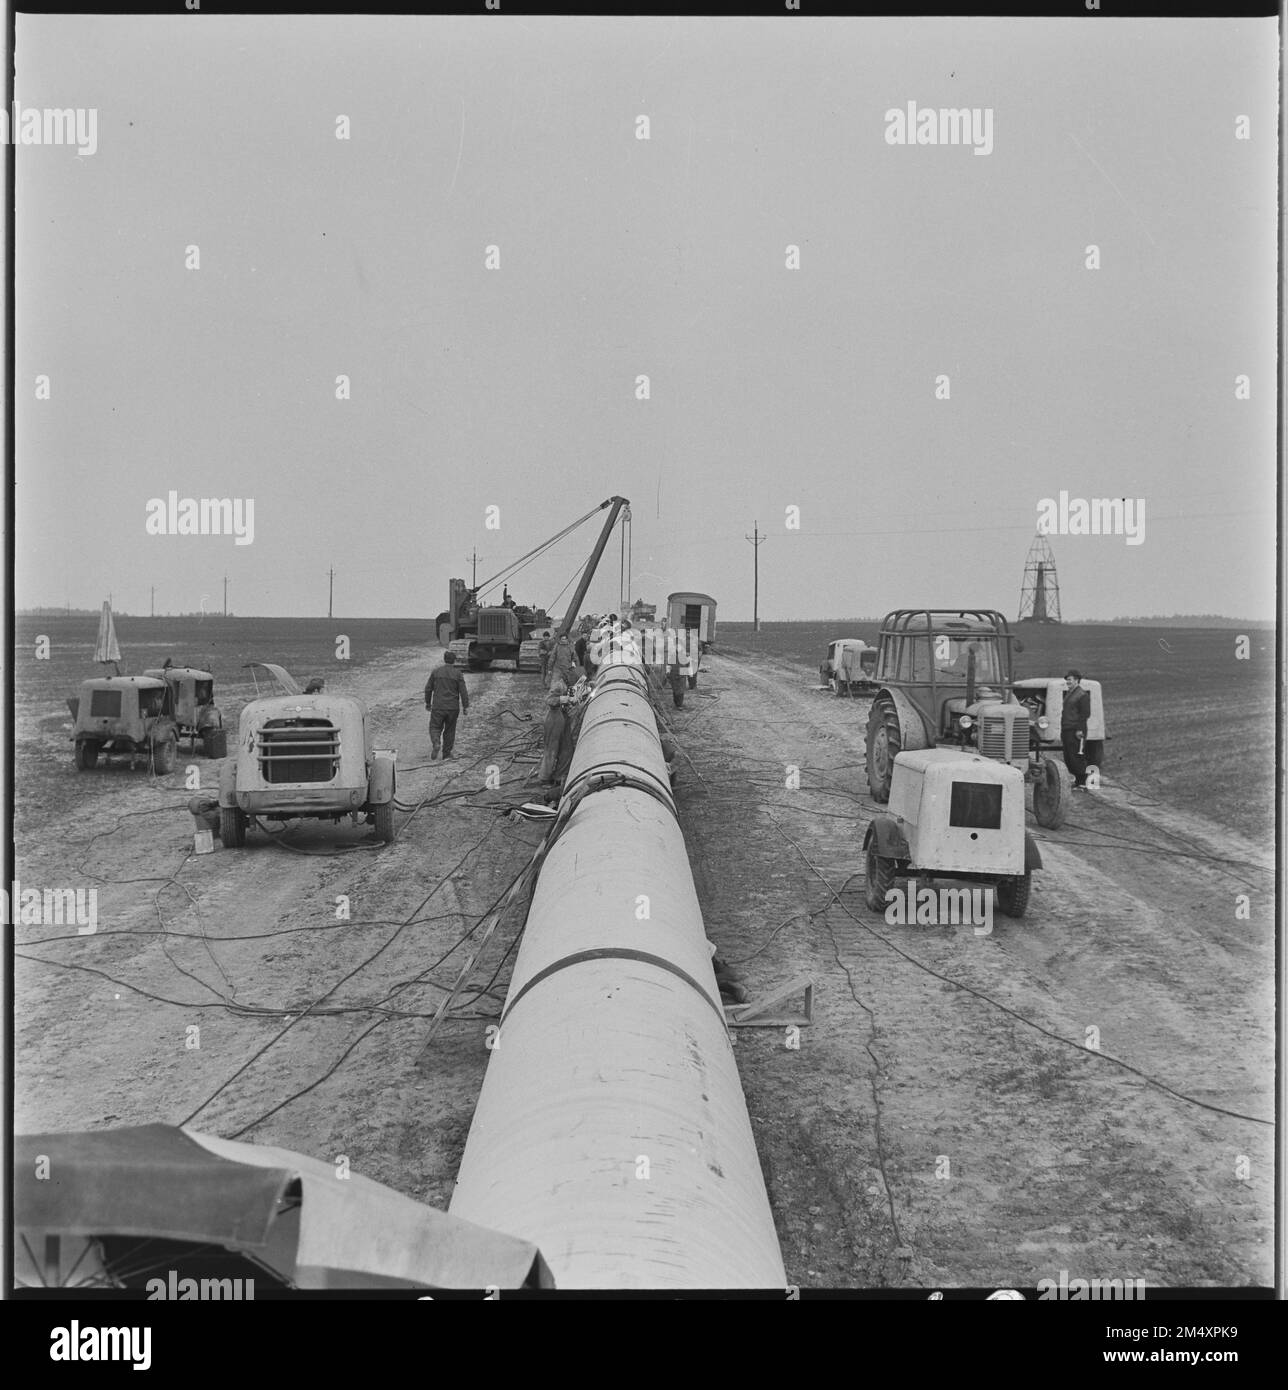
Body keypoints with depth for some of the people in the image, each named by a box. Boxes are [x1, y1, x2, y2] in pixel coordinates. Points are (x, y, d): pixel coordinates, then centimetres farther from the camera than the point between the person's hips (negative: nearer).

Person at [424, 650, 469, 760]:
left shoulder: (435, 671, 1)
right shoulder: (458, 674, -3)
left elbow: (428, 688, 7)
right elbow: (463, 691, -6)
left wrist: (428, 702, 19)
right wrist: (465, 706, 1)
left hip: (438, 706, 0)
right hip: (453, 707, 0)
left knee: (435, 727, 7)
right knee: (449, 730, 12)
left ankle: (435, 743, -23)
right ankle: (446, 754, 15)